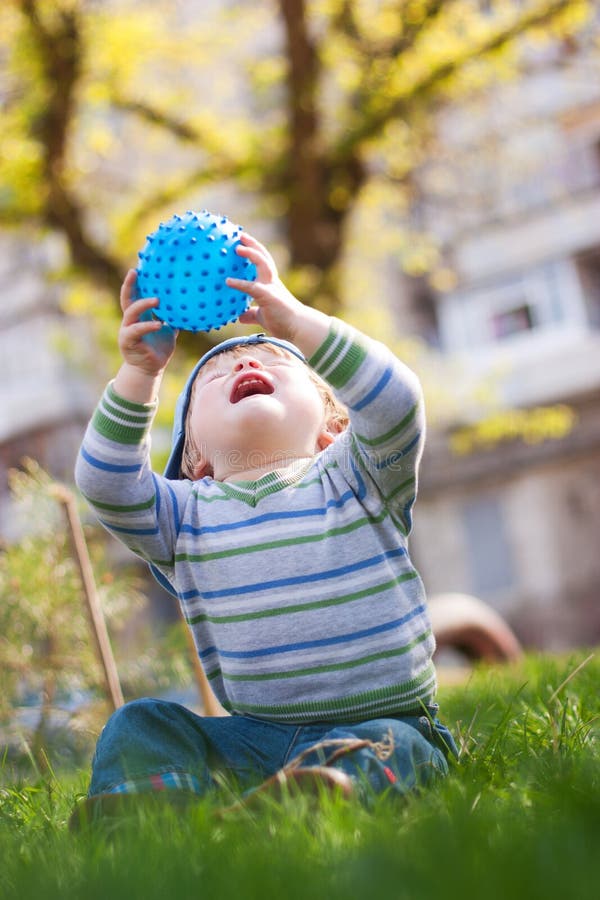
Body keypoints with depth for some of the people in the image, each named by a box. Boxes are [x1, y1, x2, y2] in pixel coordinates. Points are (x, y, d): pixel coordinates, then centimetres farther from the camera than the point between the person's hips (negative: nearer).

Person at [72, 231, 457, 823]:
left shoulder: (354, 475, 3)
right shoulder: (186, 514, 9)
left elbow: (396, 403, -16)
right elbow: (105, 486, -7)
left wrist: (295, 321, -20)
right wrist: (139, 372, -14)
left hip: (378, 723, -3)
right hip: (255, 735, 3)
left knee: (393, 750, -32)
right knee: (138, 726, -12)